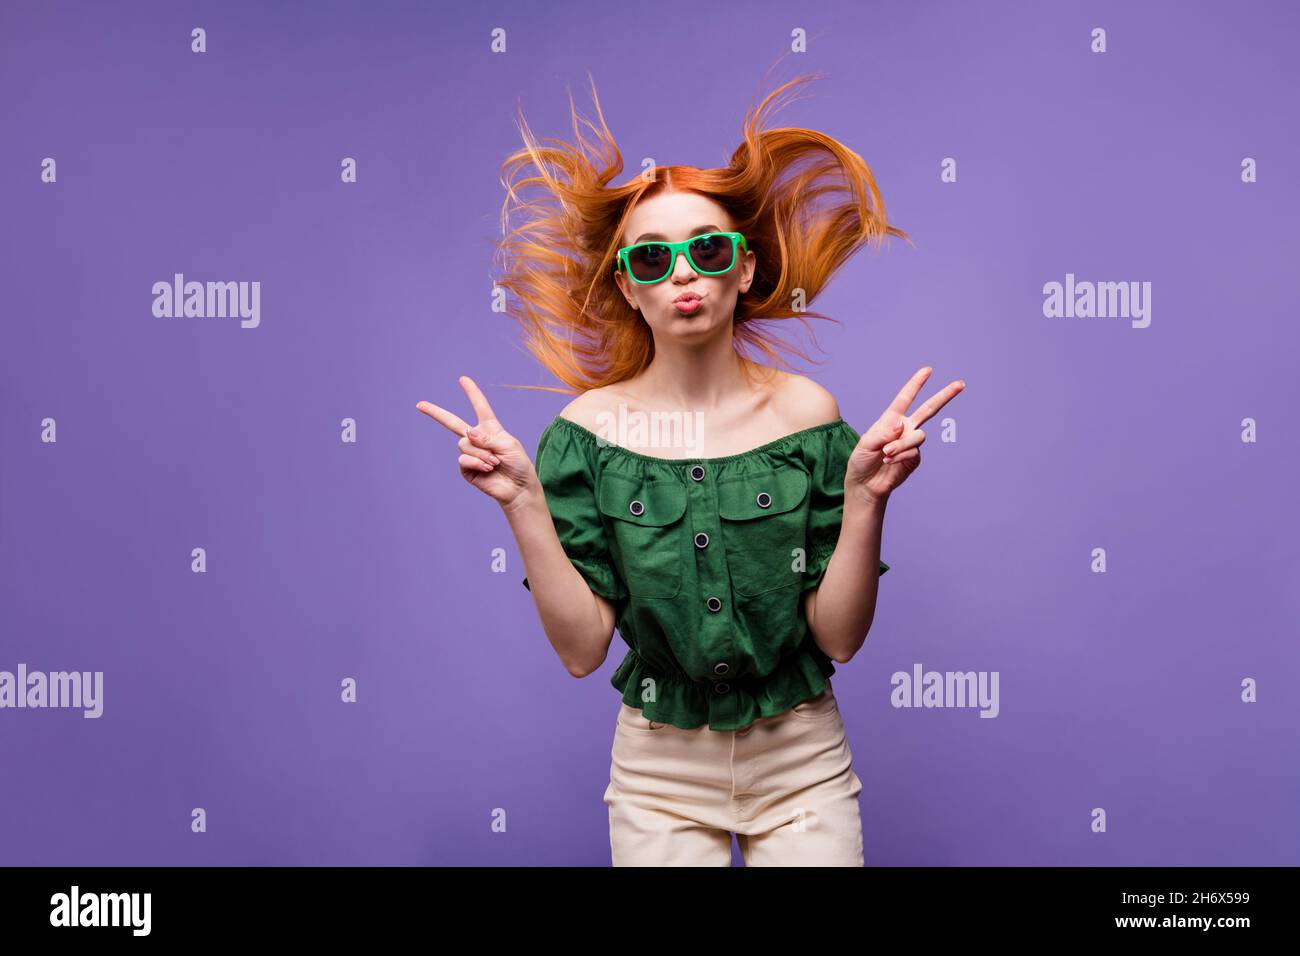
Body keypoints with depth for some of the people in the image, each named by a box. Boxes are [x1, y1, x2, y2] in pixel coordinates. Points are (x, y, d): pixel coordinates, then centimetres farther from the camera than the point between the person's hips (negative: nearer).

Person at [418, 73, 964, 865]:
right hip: (661, 774, 0)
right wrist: (523, 502, -22)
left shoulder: (806, 410, -9)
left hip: (803, 765, 1)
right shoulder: (590, 427, -10)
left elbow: (839, 637, -10)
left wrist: (865, 496, -23)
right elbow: (583, 648, -13)